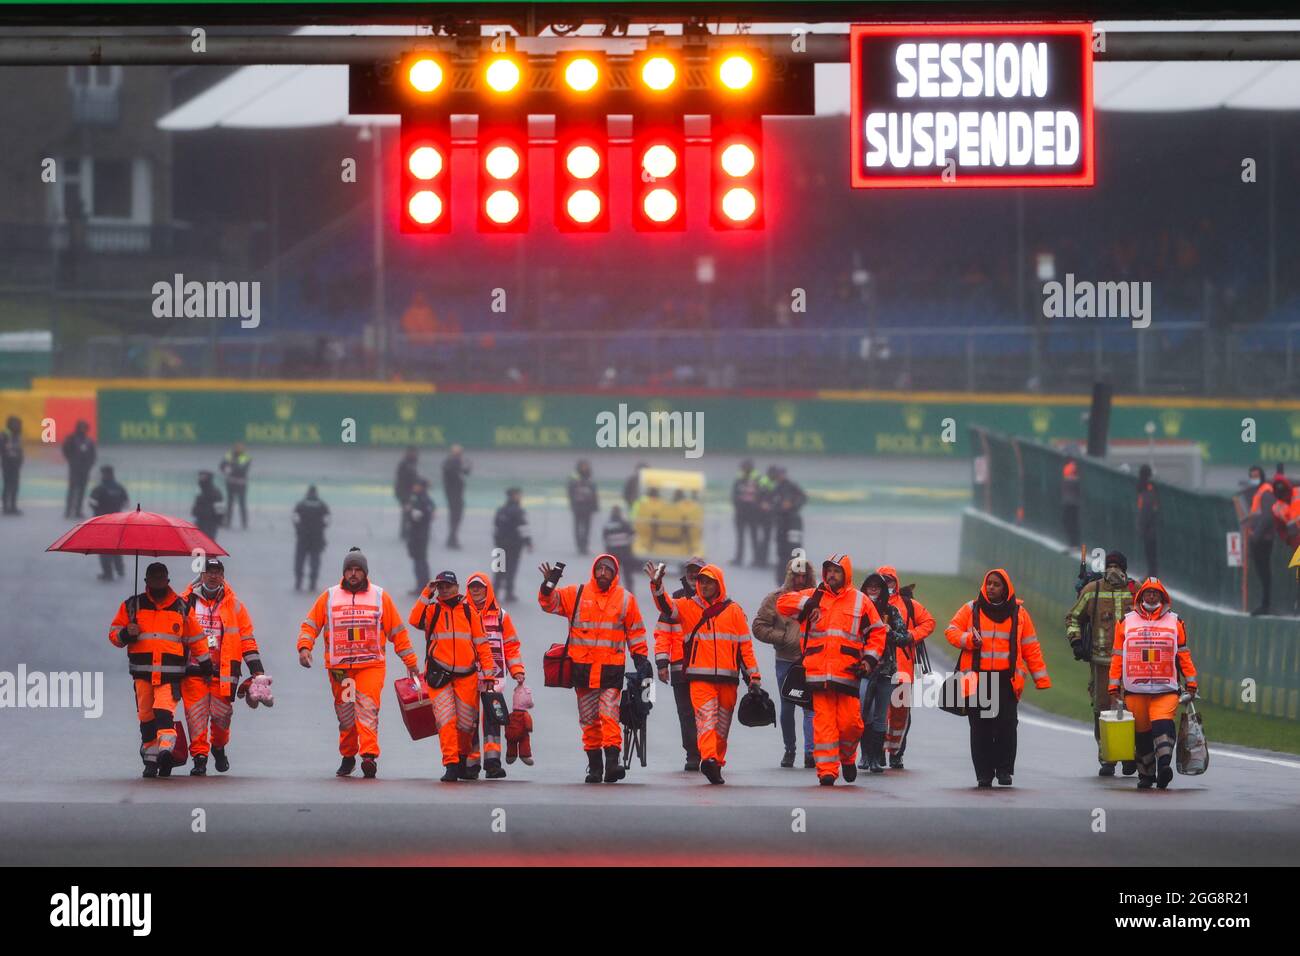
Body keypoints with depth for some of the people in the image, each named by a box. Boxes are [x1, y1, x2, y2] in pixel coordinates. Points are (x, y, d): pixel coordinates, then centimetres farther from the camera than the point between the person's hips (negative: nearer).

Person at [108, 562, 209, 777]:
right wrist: (126, 634, -10)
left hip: (170, 673, -2)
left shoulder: (182, 608, 10)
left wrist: (206, 666, 20)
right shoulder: (132, 606, 11)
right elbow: (114, 634, 13)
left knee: (164, 710, -21)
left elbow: (196, 639, 18)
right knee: (146, 717, 3)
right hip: (142, 671, 2)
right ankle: (150, 760, 12)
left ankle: (166, 750, -36)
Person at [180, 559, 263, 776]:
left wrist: (256, 669, 5)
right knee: (196, 715, -8)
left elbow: (247, 638, 11)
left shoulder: (233, 605, 9)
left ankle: (219, 748, 26)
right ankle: (199, 756, -3)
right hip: (193, 669, 0)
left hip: (223, 671, 0)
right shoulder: (186, 602, 7)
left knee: (221, 713, 0)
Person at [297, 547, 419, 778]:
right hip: (339, 668, 2)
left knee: (367, 711, -17)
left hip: (371, 666, -2)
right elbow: (310, 625, 7)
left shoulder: (380, 597, 6)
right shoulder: (329, 597, 8)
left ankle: (369, 757, -26)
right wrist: (304, 647, -12)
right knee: (345, 715, 9)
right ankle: (347, 757, 24)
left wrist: (410, 663, 9)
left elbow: (398, 632, 10)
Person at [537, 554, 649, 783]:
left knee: (609, 715, -14)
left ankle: (612, 761, -19)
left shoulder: (625, 599, 7)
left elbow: (635, 631, 13)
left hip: (611, 668, -2)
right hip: (582, 667, 2)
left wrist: (641, 659, 9)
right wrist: (549, 586, -14)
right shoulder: (577, 594, 7)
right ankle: (594, 765, 11)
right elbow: (550, 603, 5)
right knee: (589, 719, 5)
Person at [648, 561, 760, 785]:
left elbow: (745, 644, 10)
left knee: (722, 725, 9)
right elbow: (666, 607, -9)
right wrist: (657, 585, -27)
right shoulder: (688, 606, 8)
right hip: (699, 676, -2)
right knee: (706, 717, -18)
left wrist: (753, 675, 7)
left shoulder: (733, 610, 10)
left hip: (727, 677, 2)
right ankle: (708, 758, -32)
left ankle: (717, 763, 19)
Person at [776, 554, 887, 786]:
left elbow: (877, 632, 14)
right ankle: (827, 770, -2)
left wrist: (870, 659, 2)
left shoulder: (860, 601, 10)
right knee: (823, 721, -5)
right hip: (818, 671, 0)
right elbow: (783, 602, 3)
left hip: (848, 672, 0)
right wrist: (807, 604, -12)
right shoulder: (814, 596, 11)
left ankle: (847, 757, 25)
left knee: (850, 721, -3)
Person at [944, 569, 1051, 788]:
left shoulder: (1018, 612, 9)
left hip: (1007, 679, -1)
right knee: (980, 727, 1)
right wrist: (968, 639, -13)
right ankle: (984, 774, 7)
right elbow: (951, 631, 8)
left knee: (1006, 725, -7)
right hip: (977, 678, 1)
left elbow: (1031, 647, 11)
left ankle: (1004, 770, 5)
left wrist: (1041, 678, 8)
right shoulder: (971, 609, 9)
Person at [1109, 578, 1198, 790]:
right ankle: (1145, 775, 18)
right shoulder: (1125, 623, 10)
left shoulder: (1175, 623, 9)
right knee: (1141, 735, 5)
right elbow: (1117, 658, 10)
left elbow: (1184, 657, 12)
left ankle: (1164, 765, -34)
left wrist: (1191, 686, 7)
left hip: (1166, 691, -2)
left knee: (1163, 725, -24)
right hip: (1135, 691, 2)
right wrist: (1114, 692, 6)